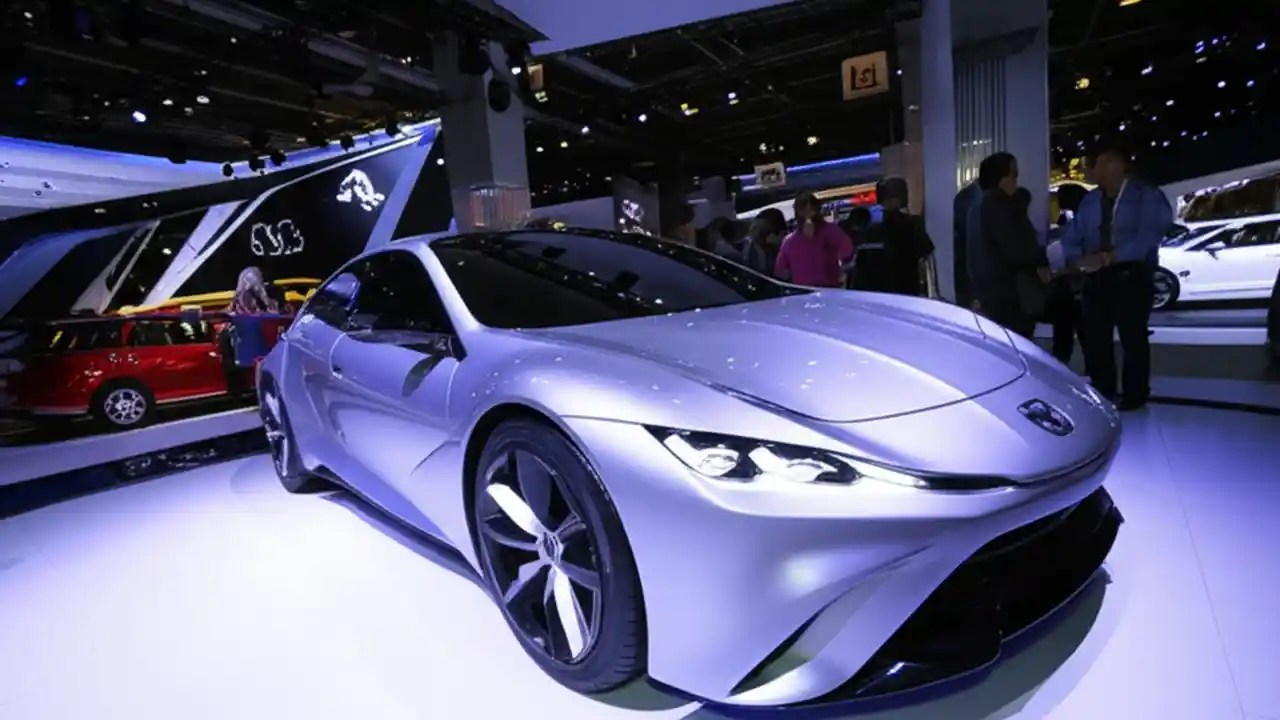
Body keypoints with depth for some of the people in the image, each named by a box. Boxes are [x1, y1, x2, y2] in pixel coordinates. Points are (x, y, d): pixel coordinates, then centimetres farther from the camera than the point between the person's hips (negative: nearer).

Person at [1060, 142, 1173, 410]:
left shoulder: (1147, 196, -2)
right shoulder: (1089, 200, 15)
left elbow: (1147, 237, -16)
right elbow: (1070, 235, 8)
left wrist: (1108, 257, -27)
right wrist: (1079, 259, -13)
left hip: (1132, 276, -5)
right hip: (1096, 277, 5)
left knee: (1133, 338, -1)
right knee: (1095, 337, 6)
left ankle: (1134, 394, 10)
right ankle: (1102, 392, 18)